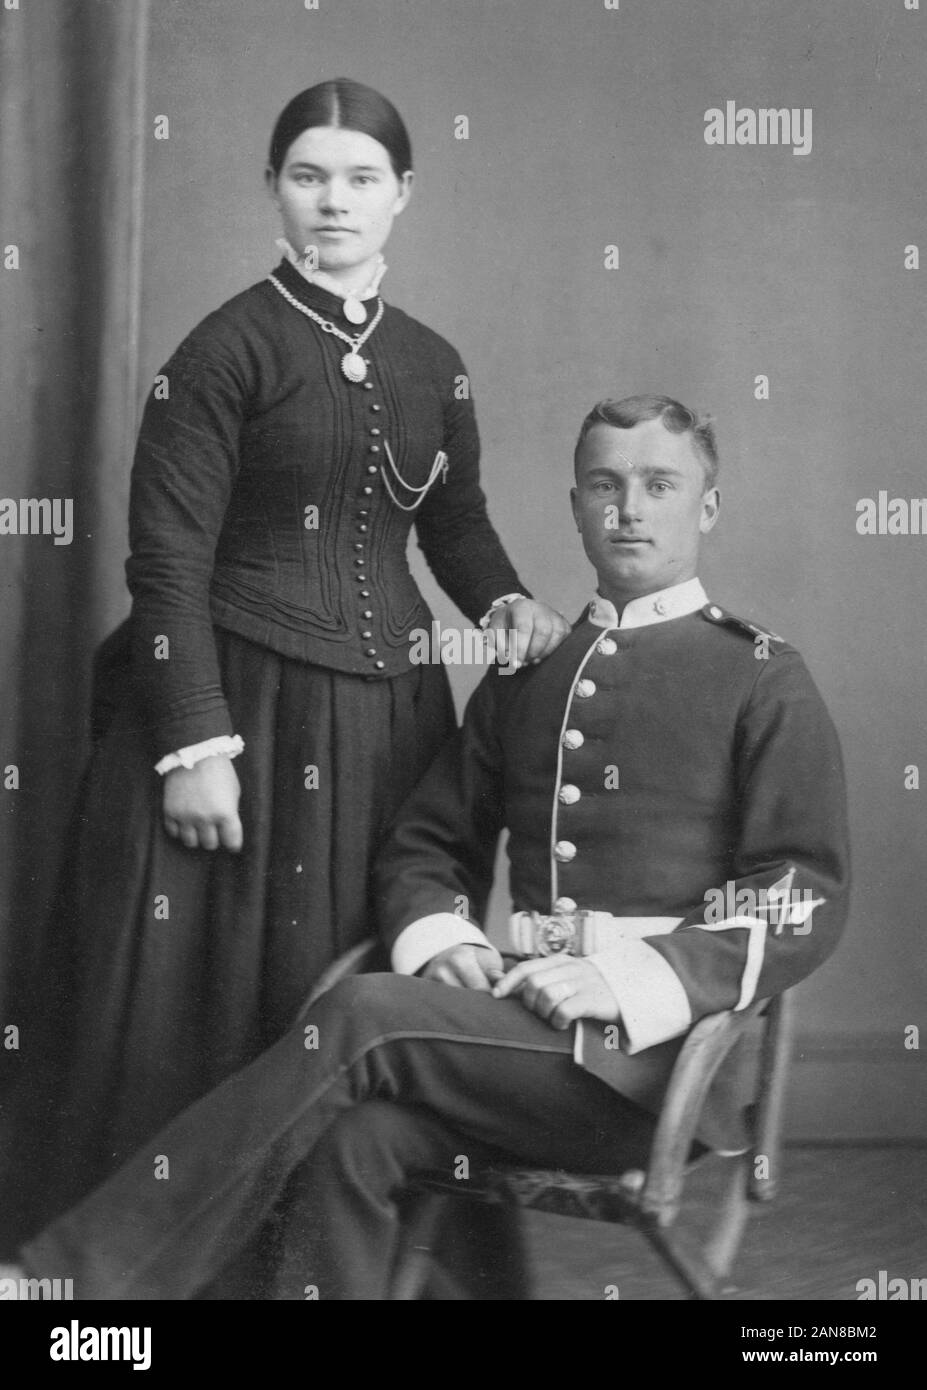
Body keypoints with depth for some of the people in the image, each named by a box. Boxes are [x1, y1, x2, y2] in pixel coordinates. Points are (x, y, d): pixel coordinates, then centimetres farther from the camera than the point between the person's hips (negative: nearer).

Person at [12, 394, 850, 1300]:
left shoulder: (765, 681, 2)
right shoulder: (526, 673, 18)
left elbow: (809, 898, -5)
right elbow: (426, 842, 20)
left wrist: (627, 978, -17)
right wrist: (441, 940, -3)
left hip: (656, 1048, -4)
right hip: (521, 1015, 4)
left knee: (364, 1016, -25)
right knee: (353, 1136, -28)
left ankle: (93, 1268, -20)